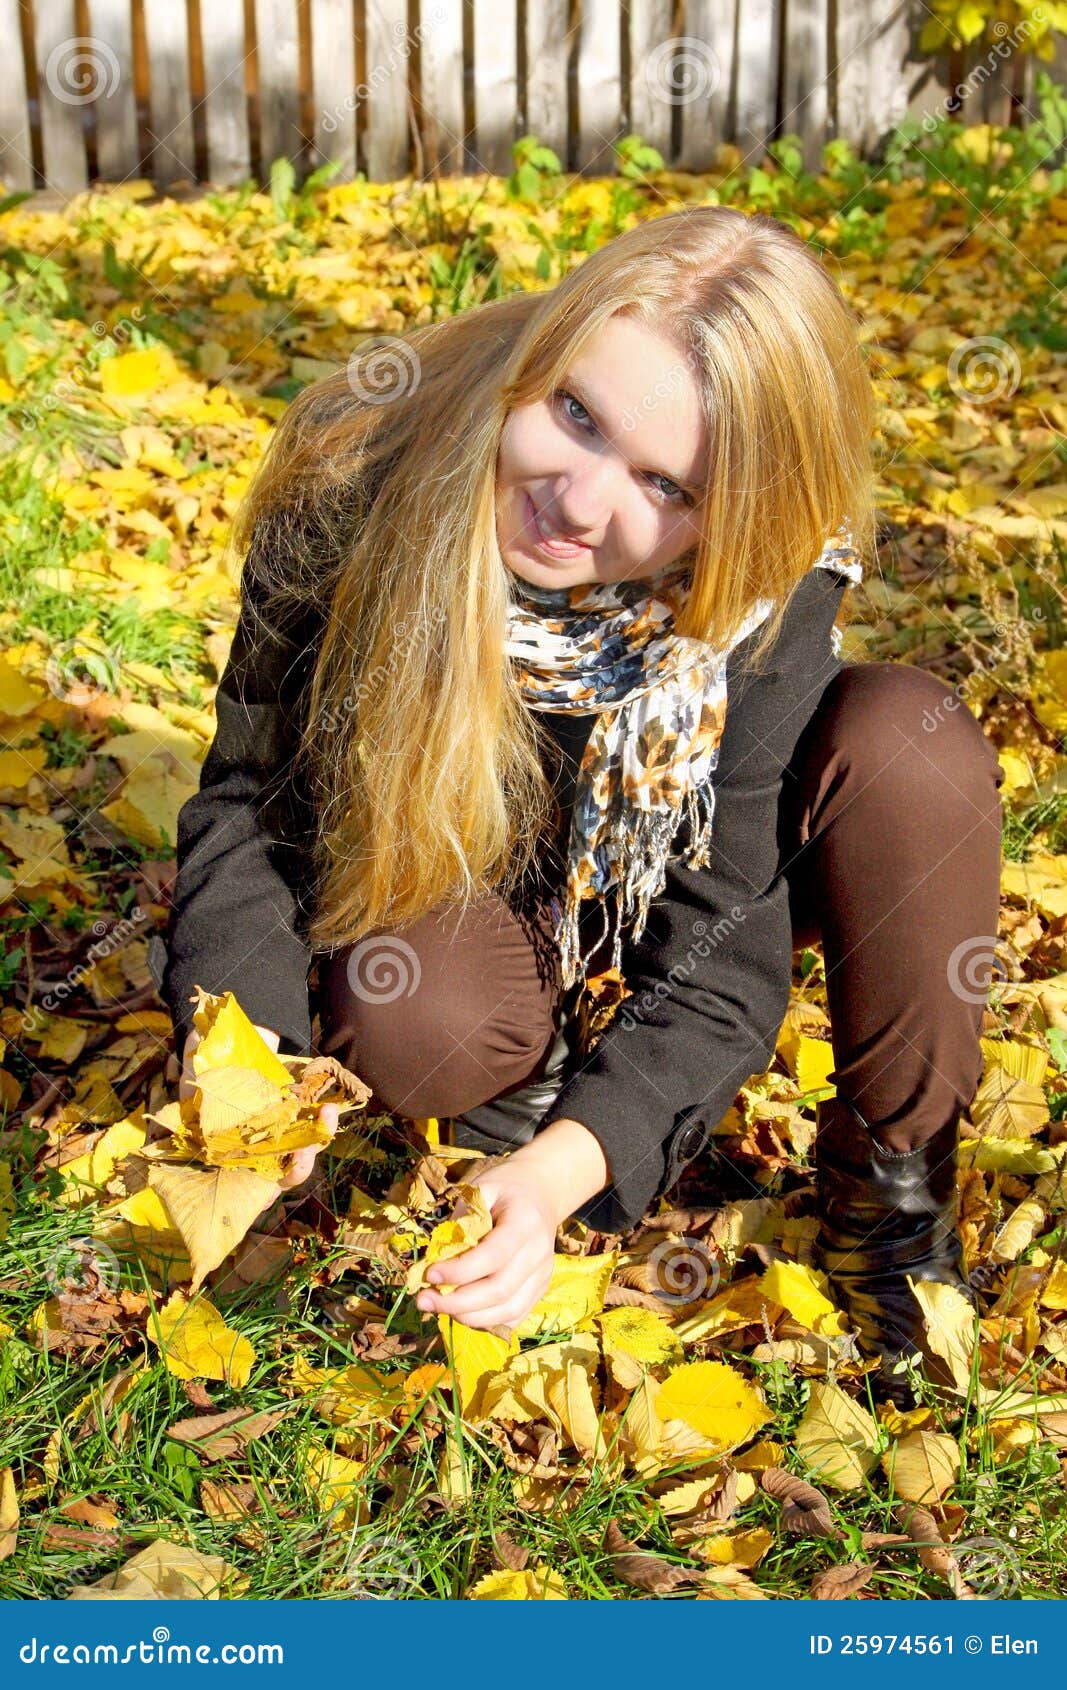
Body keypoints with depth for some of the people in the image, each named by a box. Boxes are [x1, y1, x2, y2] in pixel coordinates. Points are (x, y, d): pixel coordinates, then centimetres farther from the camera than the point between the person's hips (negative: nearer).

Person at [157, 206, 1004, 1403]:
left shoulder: (769, 592, -30)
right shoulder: (357, 480, -29)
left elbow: (723, 951, -26)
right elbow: (251, 787, -16)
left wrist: (566, 1170, -42)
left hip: (663, 890, 1)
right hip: (457, 886, 0)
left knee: (910, 740, -29)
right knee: (418, 1028, -37)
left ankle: (889, 1181, -11)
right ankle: (542, 1066, 1)